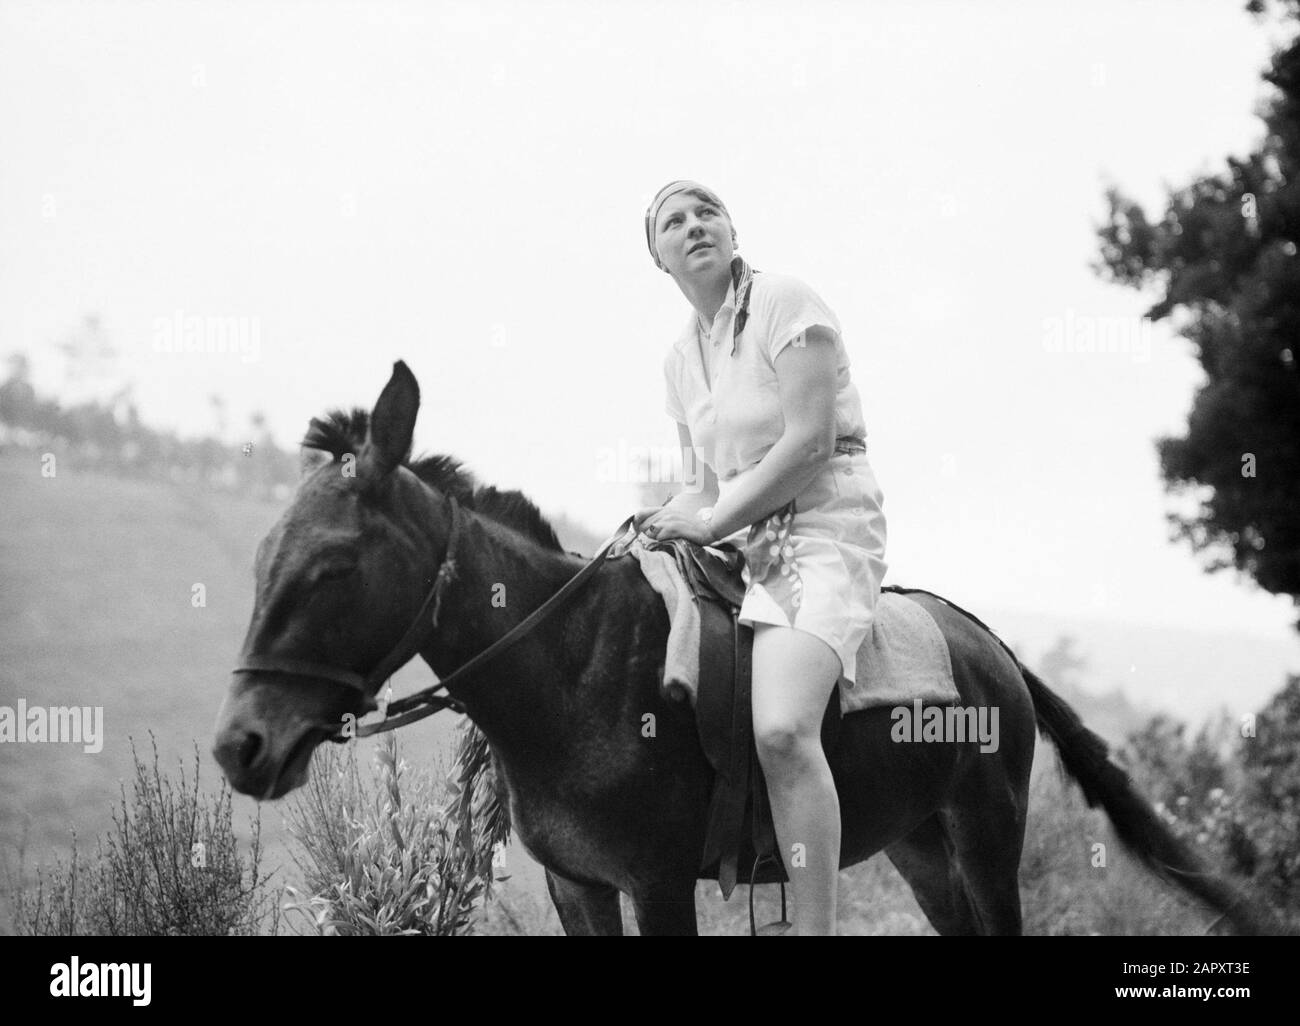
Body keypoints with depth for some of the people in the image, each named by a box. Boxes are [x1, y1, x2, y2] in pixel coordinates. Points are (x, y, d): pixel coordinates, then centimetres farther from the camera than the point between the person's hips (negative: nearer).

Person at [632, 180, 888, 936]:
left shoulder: (784, 303, -7)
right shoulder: (683, 358, 16)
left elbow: (810, 440, -15)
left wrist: (712, 520, -14)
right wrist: (672, 517, 0)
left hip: (827, 527, -8)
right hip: (744, 541, 9)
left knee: (784, 729, -29)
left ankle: (818, 929, -28)